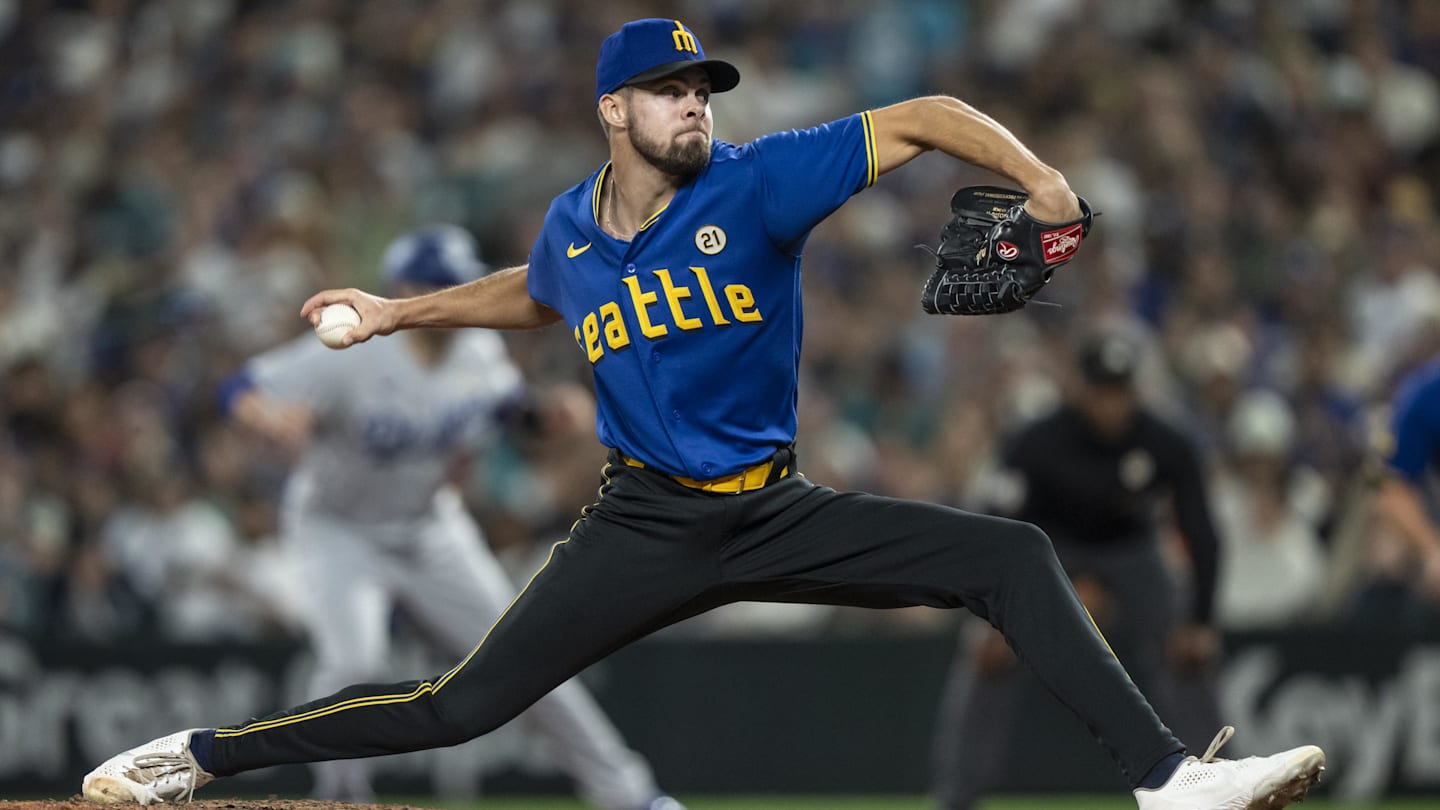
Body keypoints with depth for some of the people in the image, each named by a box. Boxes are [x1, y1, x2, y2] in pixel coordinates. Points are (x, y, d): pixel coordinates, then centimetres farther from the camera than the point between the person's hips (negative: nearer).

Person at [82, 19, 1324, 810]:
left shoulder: (756, 185, -10)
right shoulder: (571, 230, 0)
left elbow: (922, 120, -13)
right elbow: (530, 296, 27)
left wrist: (1039, 181, -27)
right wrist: (397, 314, 24)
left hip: (775, 514, 0)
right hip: (644, 527, 0)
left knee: (1012, 559, -14)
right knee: (460, 707, -9)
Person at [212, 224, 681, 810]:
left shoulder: (480, 352, -10)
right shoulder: (351, 356, -27)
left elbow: (506, 401, 13)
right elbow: (241, 389, -30)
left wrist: (549, 409, -10)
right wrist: (272, 417, -54)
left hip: (432, 533, 4)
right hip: (337, 534, -4)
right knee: (352, 661, -28)